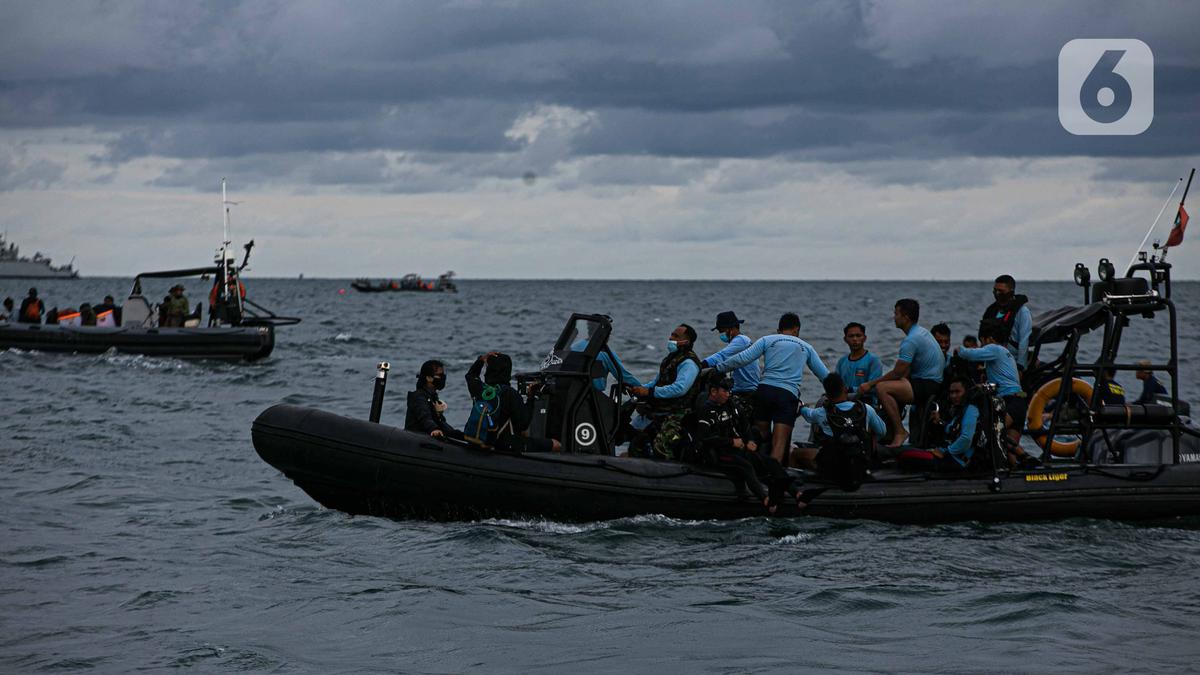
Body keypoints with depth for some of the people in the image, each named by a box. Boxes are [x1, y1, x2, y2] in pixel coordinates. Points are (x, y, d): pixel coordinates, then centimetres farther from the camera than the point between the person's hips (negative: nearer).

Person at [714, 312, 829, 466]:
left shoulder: (767, 340, 14)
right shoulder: (806, 347, 20)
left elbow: (742, 359, 1)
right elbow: (824, 375, 25)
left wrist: (717, 369, 7)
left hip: (764, 390, 1)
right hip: (788, 394, -1)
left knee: (762, 437, 13)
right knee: (779, 443, -8)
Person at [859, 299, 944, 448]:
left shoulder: (911, 340, -18)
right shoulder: (921, 332, 16)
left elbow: (897, 373, -18)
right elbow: (906, 371, 20)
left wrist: (870, 384, -9)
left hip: (928, 385, -11)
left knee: (881, 388, -21)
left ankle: (900, 432, -19)